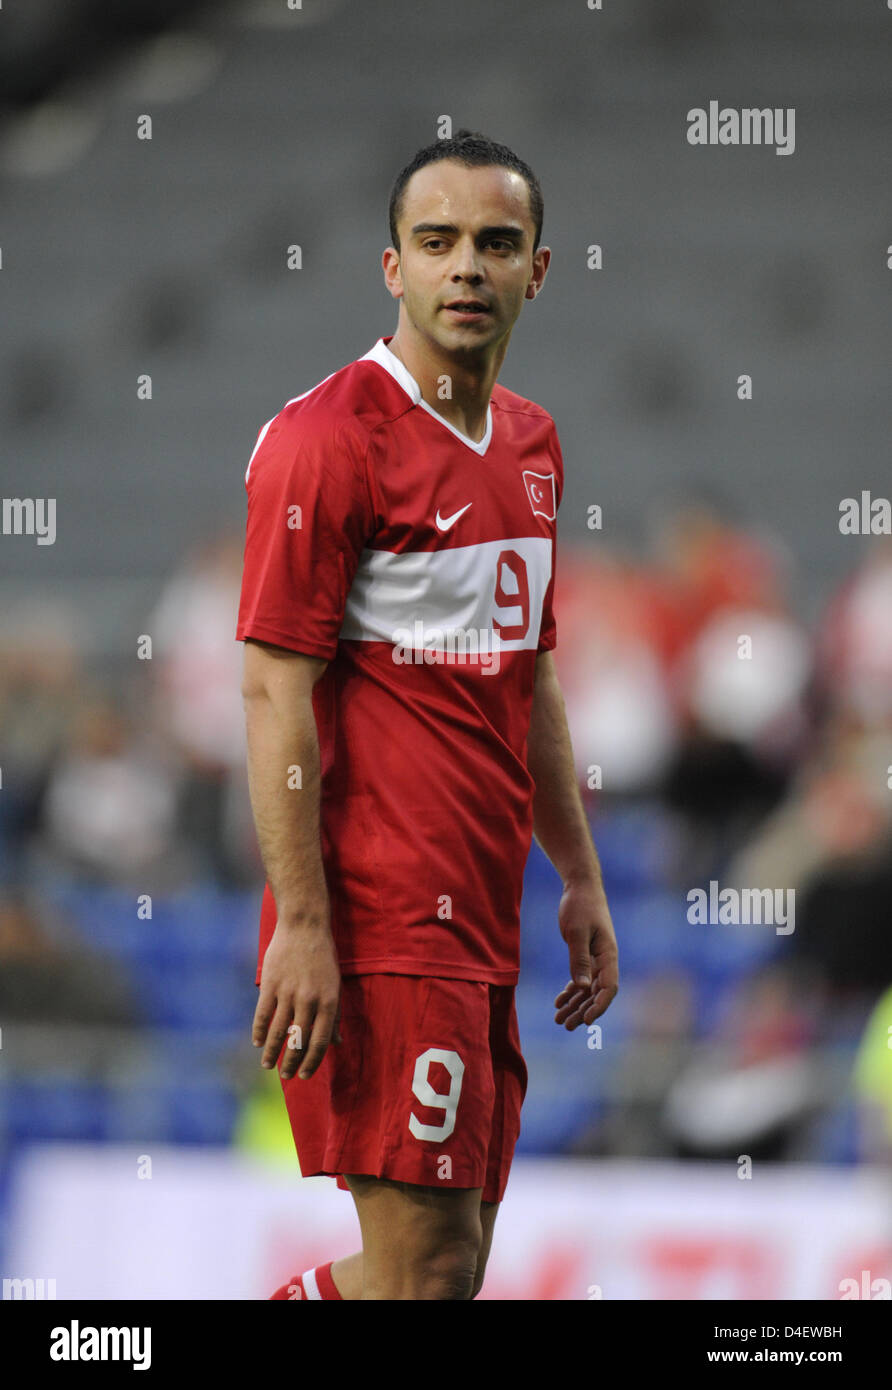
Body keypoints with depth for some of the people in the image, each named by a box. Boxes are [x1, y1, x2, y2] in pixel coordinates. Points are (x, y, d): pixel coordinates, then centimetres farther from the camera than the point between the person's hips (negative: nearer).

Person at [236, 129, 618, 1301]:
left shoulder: (530, 445, 15)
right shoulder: (326, 439, -11)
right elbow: (276, 693, -15)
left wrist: (579, 879, 20)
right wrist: (302, 927, -20)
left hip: (484, 923, 8)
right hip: (380, 925, -8)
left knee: (451, 1261, 10)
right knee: (429, 1269, -10)